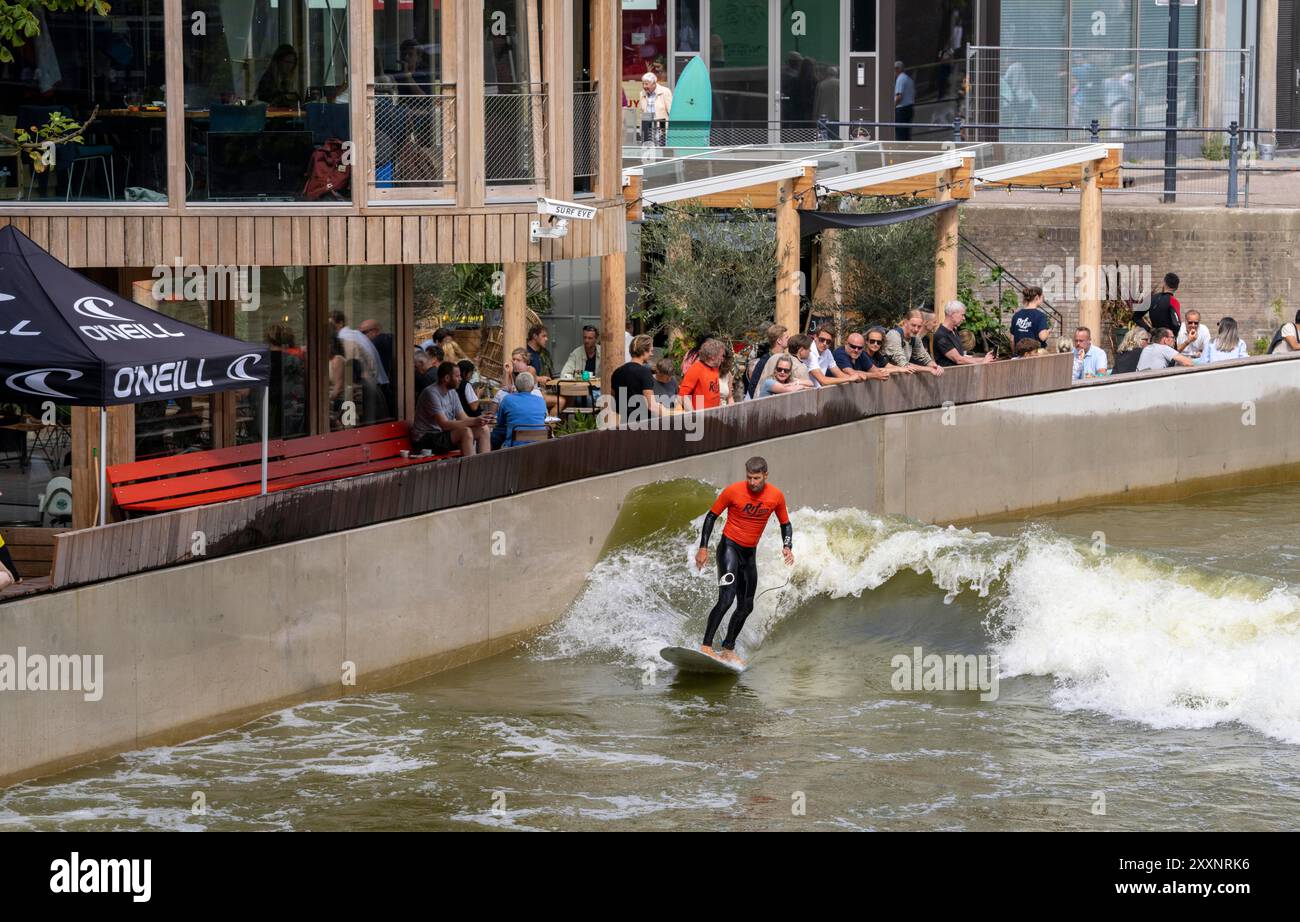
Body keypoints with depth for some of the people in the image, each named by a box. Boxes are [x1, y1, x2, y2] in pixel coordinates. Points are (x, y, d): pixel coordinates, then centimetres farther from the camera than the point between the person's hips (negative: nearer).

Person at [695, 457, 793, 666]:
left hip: (750, 554, 5)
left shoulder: (776, 496, -5)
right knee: (727, 598, -22)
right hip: (729, 547, -5)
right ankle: (706, 646, -24)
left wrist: (787, 547, -9)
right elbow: (711, 516, -5)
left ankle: (728, 649, 21)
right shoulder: (733, 491, -15)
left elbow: (785, 524, 9)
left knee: (746, 607, 8)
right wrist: (703, 548, -9)